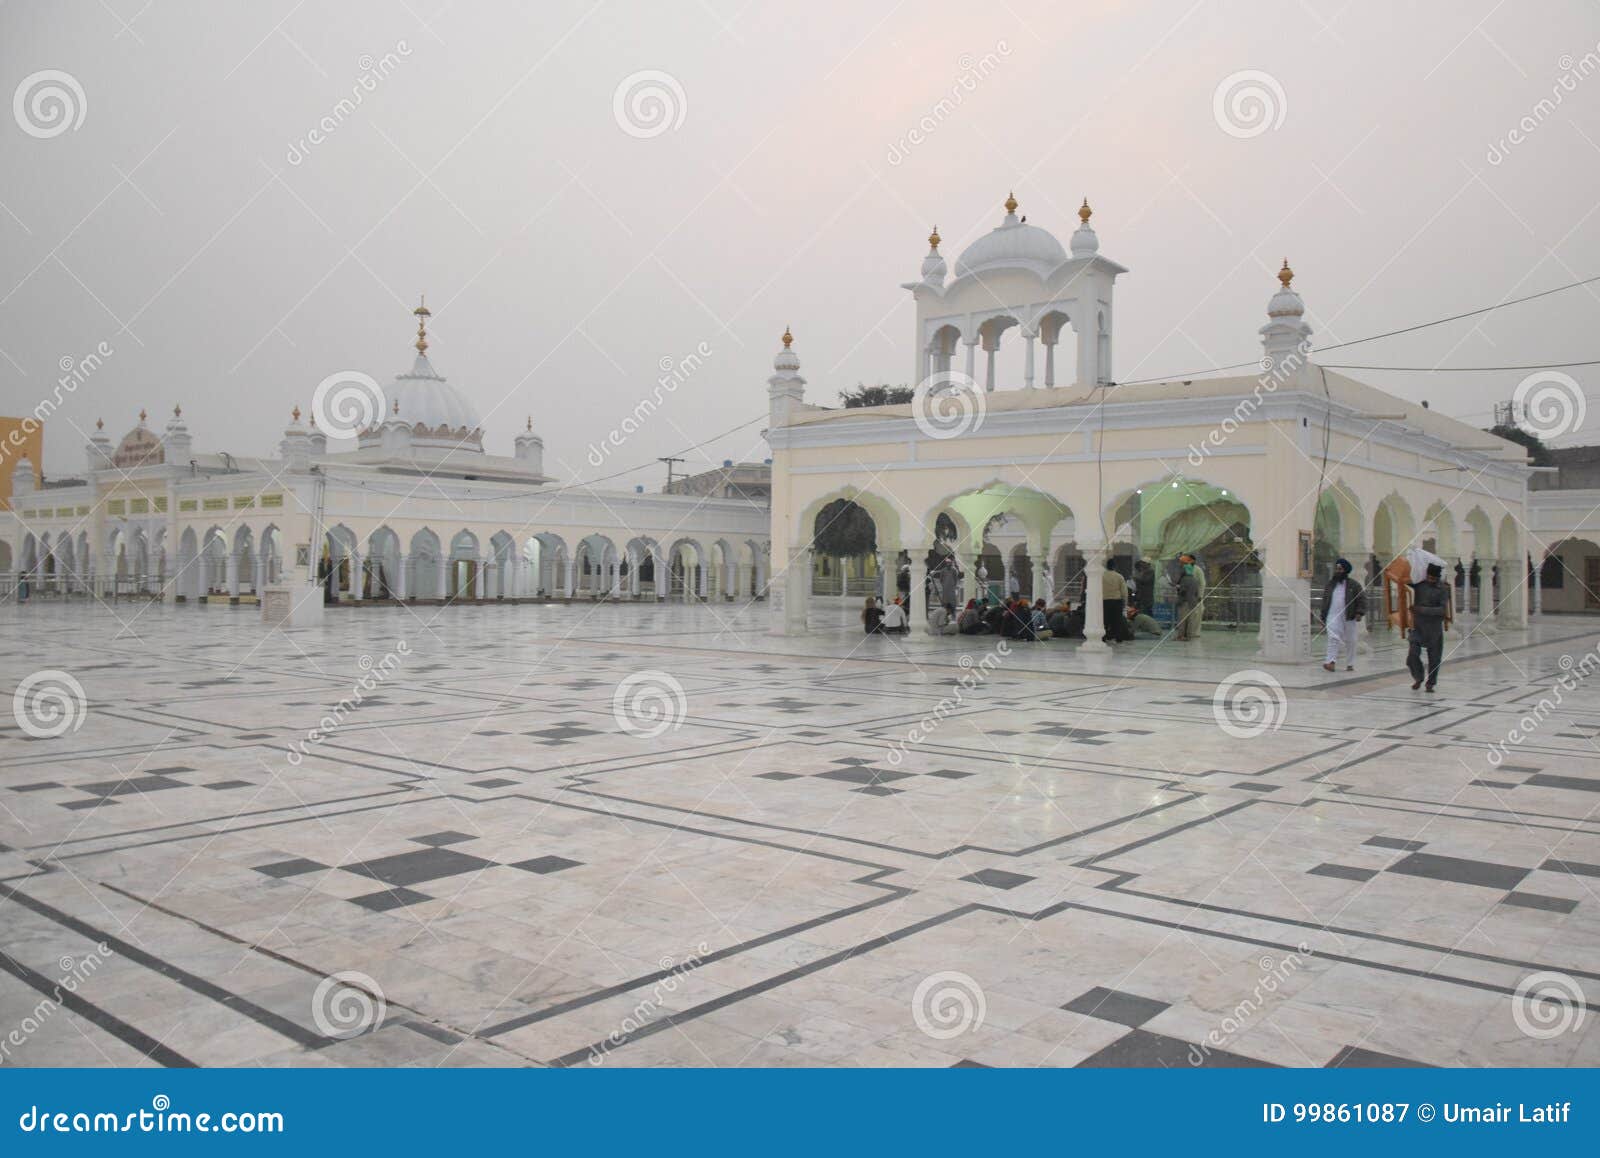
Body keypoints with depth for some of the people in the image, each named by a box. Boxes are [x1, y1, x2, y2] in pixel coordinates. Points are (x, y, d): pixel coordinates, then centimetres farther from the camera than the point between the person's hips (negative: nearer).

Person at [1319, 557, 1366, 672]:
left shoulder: (1354, 584, 2)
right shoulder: (1330, 584, 12)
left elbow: (1362, 599, -1)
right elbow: (1325, 601, 17)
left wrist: (1359, 612, -13)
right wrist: (1323, 616, 14)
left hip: (1349, 618, -1)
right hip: (1333, 617, 1)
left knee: (1350, 641, 6)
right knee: (1333, 638, -13)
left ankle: (1350, 664, 16)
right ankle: (1331, 662, -20)